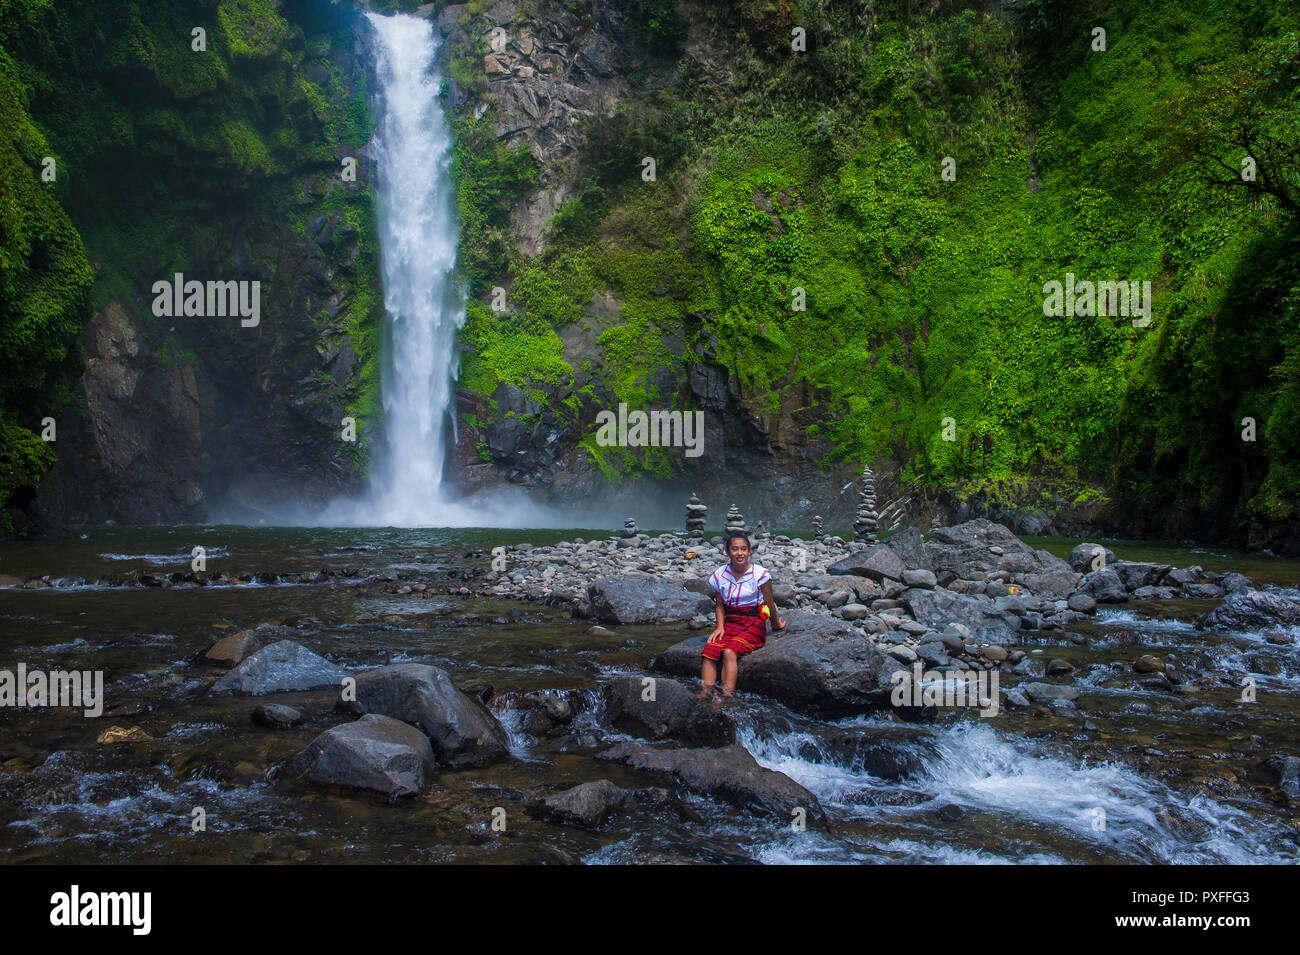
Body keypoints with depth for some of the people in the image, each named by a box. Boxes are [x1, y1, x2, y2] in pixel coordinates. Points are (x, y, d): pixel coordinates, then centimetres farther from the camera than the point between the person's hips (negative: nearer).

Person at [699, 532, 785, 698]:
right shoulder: (719, 575, 5)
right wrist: (720, 626, 3)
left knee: (729, 652, -32)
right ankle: (705, 694, -35)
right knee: (709, 650, -26)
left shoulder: (760, 574, -6)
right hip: (730, 623, 4)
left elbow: (769, 604, 6)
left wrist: (776, 624, 17)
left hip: (754, 624, -4)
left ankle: (727, 695, -37)